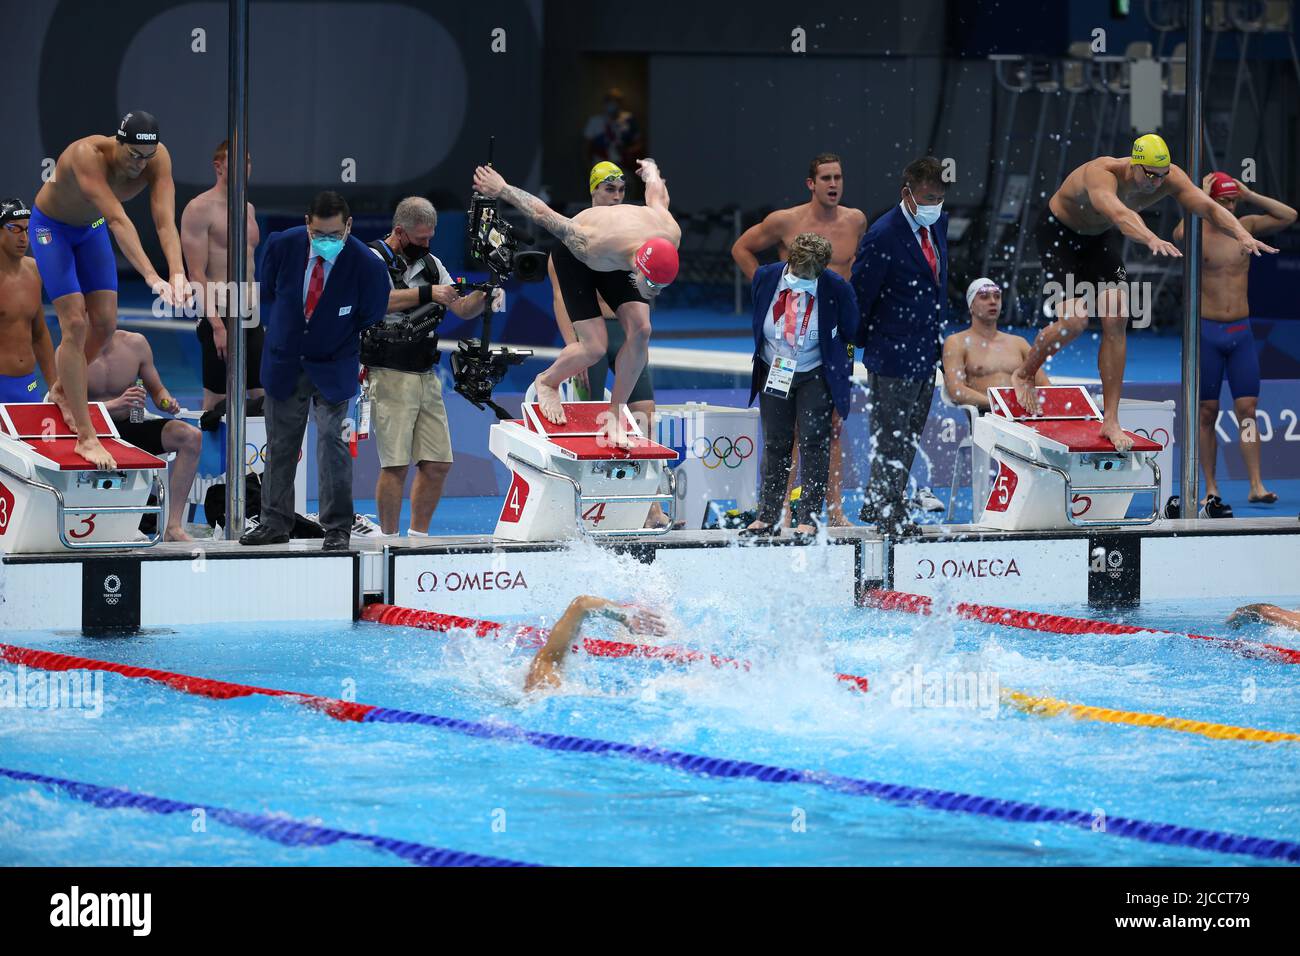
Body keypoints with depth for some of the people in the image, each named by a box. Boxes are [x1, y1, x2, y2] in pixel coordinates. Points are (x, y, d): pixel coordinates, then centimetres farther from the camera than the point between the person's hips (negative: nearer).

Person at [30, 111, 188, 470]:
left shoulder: (158, 159, -25)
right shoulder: (87, 155, -41)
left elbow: (165, 221, -35)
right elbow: (118, 221, -49)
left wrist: (178, 274, -52)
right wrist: (152, 278, -57)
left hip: (91, 229, 6)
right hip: (52, 227, -6)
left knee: (105, 322, 3)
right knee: (75, 324, -15)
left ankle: (63, 389, 33)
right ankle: (85, 438, -14)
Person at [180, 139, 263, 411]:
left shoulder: (248, 209, 17)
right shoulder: (200, 208, -9)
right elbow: (196, 274, -15)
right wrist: (217, 325, -22)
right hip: (220, 310, -8)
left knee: (264, 398, 6)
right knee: (217, 402, -5)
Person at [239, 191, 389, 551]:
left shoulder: (367, 265, -20)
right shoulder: (282, 246, -13)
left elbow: (371, 319, -4)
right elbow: (267, 294, 8)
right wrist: (279, 331, 9)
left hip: (333, 369, -3)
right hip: (284, 361, 3)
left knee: (332, 441, -10)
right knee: (279, 445, 9)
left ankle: (337, 528, -4)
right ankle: (275, 524, 18)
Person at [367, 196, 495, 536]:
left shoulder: (430, 263, 16)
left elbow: (462, 308, 16)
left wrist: (485, 296, -5)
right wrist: (427, 293, -28)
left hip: (427, 377, 7)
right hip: (391, 377, -7)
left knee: (438, 463, 4)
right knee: (396, 465, -10)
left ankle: (419, 535, 14)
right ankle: (390, 541, -4)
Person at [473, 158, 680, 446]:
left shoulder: (671, 234, -34)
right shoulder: (595, 246, -47)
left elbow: (656, 191, -11)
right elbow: (542, 213, -32)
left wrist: (649, 169, 13)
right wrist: (501, 189, -17)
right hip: (573, 257, -5)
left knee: (641, 330, -15)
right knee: (594, 348, -15)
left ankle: (615, 414, -1)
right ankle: (547, 382, 17)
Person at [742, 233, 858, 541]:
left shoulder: (836, 289, -19)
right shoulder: (766, 277, -10)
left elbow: (850, 332, -3)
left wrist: (840, 369, 3)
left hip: (816, 376, -3)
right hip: (773, 373, 3)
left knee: (813, 442, -7)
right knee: (775, 445, 8)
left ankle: (808, 518, -2)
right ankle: (768, 517, 15)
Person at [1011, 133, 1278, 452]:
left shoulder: (1169, 178, -23)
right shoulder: (1101, 174, -41)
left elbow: (1208, 206, -33)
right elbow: (1119, 213, -61)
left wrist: (1241, 234, -53)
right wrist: (1151, 239, -80)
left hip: (1101, 236, 6)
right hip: (1059, 232, -6)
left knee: (1115, 321, -9)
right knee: (1074, 321, -18)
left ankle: (1110, 422, -5)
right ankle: (1023, 375, 12)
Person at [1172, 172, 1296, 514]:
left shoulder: (1245, 227, 6)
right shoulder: (1198, 232, -6)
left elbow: (1288, 216, -1)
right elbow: (1180, 234, -30)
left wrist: (1250, 195, -4)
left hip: (1241, 332, 3)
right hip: (1207, 332, -3)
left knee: (1247, 409, -3)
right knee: (1207, 412, 1)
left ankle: (1256, 485, -6)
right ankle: (1211, 489, 5)